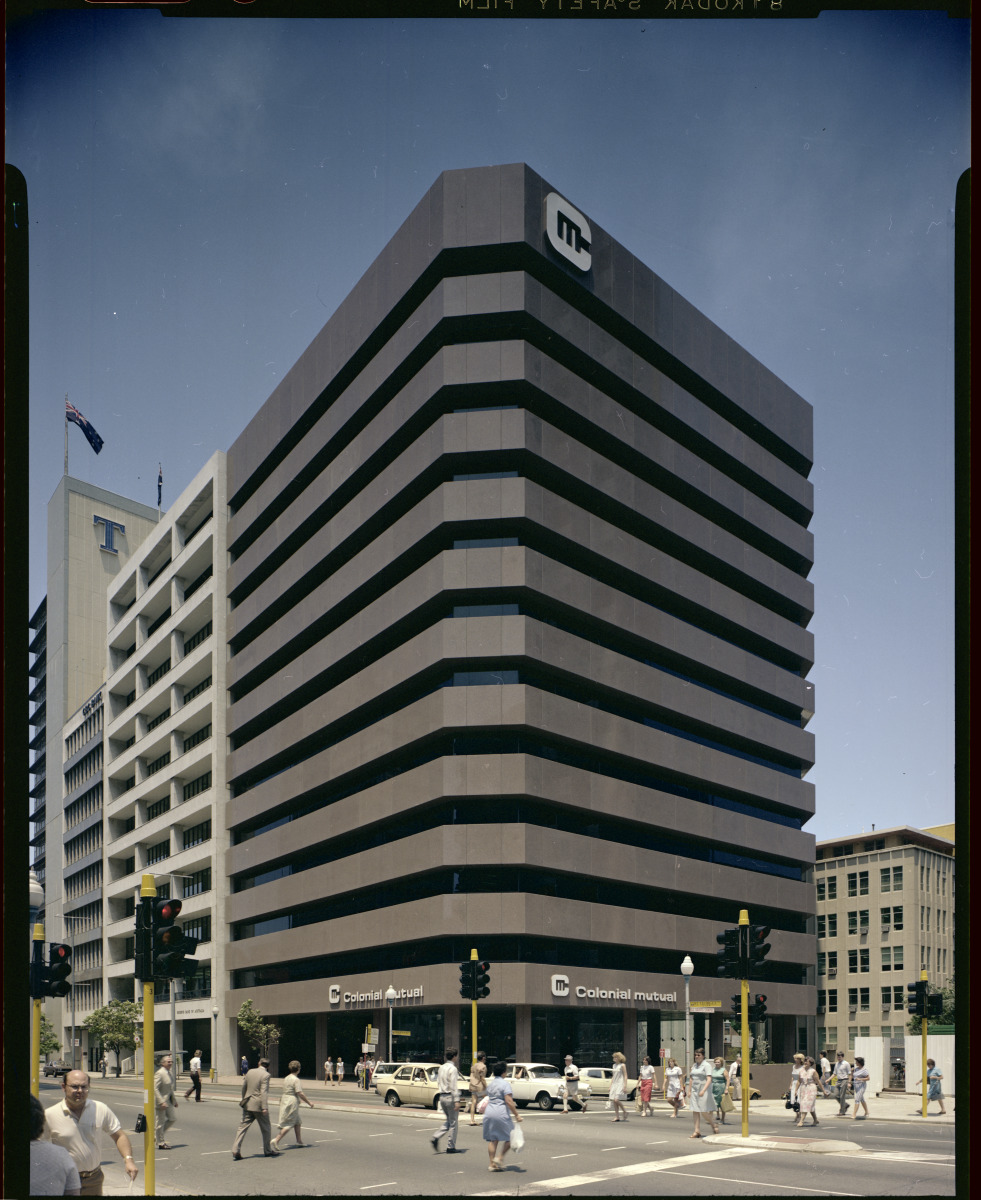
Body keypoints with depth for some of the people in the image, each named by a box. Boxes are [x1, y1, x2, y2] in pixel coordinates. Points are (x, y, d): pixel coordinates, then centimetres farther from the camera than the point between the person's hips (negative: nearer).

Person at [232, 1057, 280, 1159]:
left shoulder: (250, 1072, 7)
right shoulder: (265, 1075, -12)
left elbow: (243, 1087, 15)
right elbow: (264, 1092, -20)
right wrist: (264, 1107, -23)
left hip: (248, 1104, 5)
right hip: (258, 1105, -5)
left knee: (243, 1126, 4)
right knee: (265, 1128, 10)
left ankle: (236, 1150, -8)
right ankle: (267, 1150, 19)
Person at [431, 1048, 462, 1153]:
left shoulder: (441, 1068, 11)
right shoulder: (453, 1069, -14)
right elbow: (454, 1086, -20)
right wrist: (456, 1101, -21)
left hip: (442, 1096, 8)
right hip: (450, 1097, -8)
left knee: (447, 1122, 16)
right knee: (453, 1123, 3)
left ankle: (435, 1137, -2)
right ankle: (451, 1147, 6)